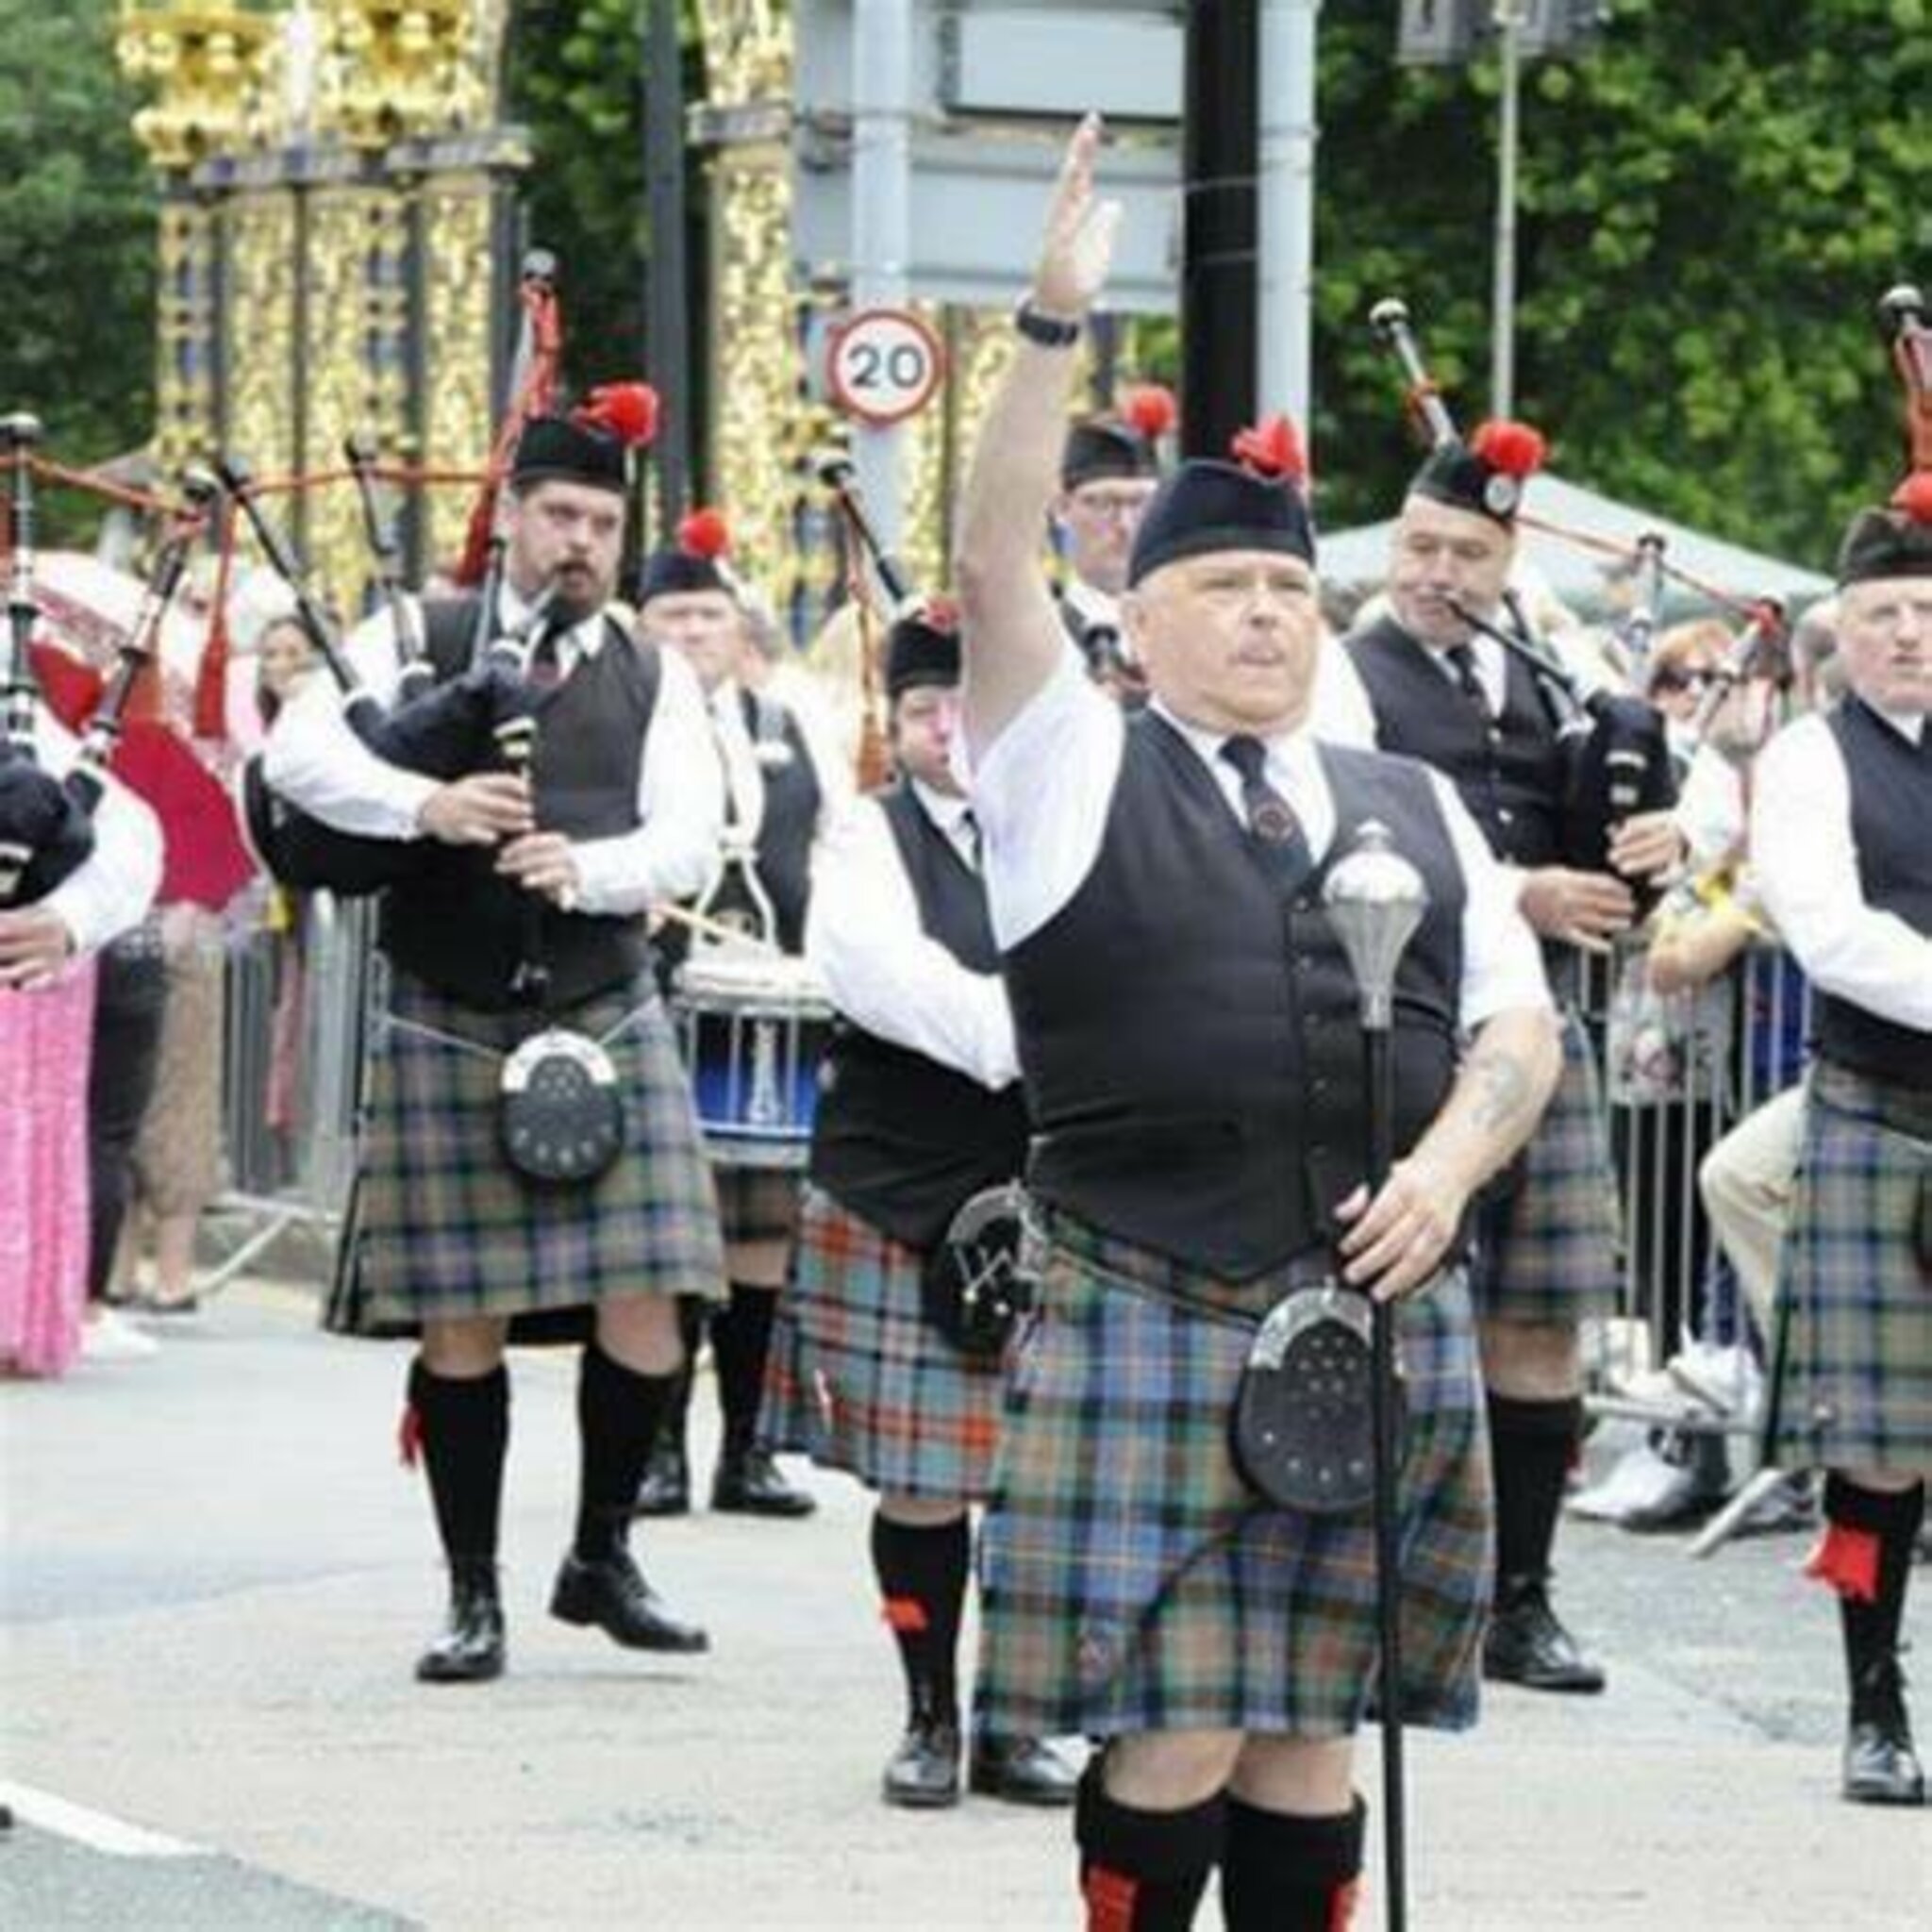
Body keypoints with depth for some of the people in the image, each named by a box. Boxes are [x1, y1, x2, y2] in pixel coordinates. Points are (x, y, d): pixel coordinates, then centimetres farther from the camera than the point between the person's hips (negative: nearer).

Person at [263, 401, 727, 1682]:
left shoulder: (655, 682, 8)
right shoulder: (418, 642, 2)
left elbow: (688, 843, -3)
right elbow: (298, 752, -11)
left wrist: (586, 866, -23)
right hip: (449, 1030, -2)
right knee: (461, 1320, 1)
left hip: (606, 1022, 2)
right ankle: (474, 1595, 12)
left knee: (645, 1309, -3)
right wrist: (425, 804, -27)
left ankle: (602, 1555, 18)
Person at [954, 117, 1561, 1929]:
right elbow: (992, 568, -8)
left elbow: (1517, 1022, 13)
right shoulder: (1075, 776, 5)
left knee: (1310, 1733, 7)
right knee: (1175, 1734, -6)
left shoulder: (1412, 807, 16)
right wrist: (1055, 316, -17)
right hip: (1147, 1318, -4)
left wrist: (1445, 1165, -8)